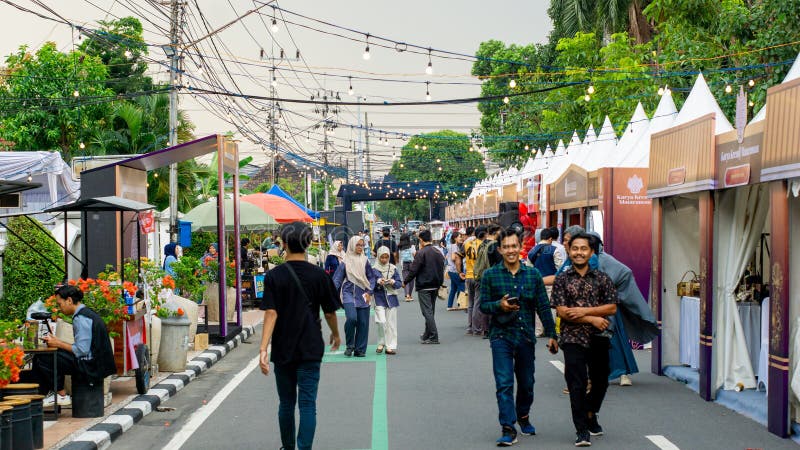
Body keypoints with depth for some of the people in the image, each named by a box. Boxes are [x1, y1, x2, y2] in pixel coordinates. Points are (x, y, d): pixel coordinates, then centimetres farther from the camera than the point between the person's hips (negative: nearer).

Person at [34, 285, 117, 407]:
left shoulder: (81, 318, -15)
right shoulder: (86, 313, 15)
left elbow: (82, 350, -21)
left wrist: (59, 344, -9)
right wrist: (59, 342, 11)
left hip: (90, 365, -10)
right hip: (93, 363, 10)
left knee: (41, 359, -10)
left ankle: (61, 396, 3)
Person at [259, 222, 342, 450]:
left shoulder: (274, 276, -6)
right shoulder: (319, 275, -5)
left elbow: (271, 314, -15)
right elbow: (330, 312, 3)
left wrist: (263, 349, -18)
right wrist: (335, 335, 22)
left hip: (282, 349, 1)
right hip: (310, 349, -1)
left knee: (286, 403, 16)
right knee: (307, 403, -1)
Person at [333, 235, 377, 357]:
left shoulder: (365, 261, 7)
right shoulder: (345, 261, 2)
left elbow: (371, 277, 11)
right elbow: (337, 279, 3)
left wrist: (369, 292, 0)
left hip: (363, 295, 3)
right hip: (349, 293, -3)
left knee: (363, 322, 1)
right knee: (351, 318, -21)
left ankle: (360, 349, 11)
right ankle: (349, 345, -2)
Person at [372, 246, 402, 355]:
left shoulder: (393, 268, 6)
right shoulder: (374, 269, 1)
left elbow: (400, 283, 6)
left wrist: (393, 282, -14)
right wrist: (378, 282, -17)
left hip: (391, 297, 2)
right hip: (379, 298, -2)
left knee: (391, 323, 3)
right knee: (381, 321, -14)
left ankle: (390, 346, 10)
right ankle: (381, 343, 7)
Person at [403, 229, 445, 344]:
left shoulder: (421, 253, -15)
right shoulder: (438, 252, 8)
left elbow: (413, 270, -15)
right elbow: (441, 269, 15)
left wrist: (405, 281, -2)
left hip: (424, 286, -7)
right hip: (435, 286, 8)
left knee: (427, 311, -5)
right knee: (431, 311, 16)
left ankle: (433, 337, -9)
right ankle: (427, 335, 27)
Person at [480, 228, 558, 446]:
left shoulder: (533, 274, 3)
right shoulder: (490, 275, -2)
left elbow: (543, 307, 6)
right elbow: (483, 305, 1)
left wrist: (551, 334, 4)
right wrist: (499, 306, -19)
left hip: (526, 336, 3)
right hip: (501, 336, -2)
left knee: (527, 383, 15)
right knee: (504, 384, -10)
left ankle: (523, 416, 39)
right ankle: (508, 429, -7)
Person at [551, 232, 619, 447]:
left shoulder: (602, 278, 4)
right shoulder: (562, 279, 0)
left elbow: (612, 308, -4)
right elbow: (562, 311, -8)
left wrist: (584, 311, -14)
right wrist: (592, 319, -13)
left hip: (598, 338, 3)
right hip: (573, 338, -2)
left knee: (600, 381, 15)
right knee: (576, 384, -6)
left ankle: (590, 413, 42)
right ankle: (582, 430, 1)